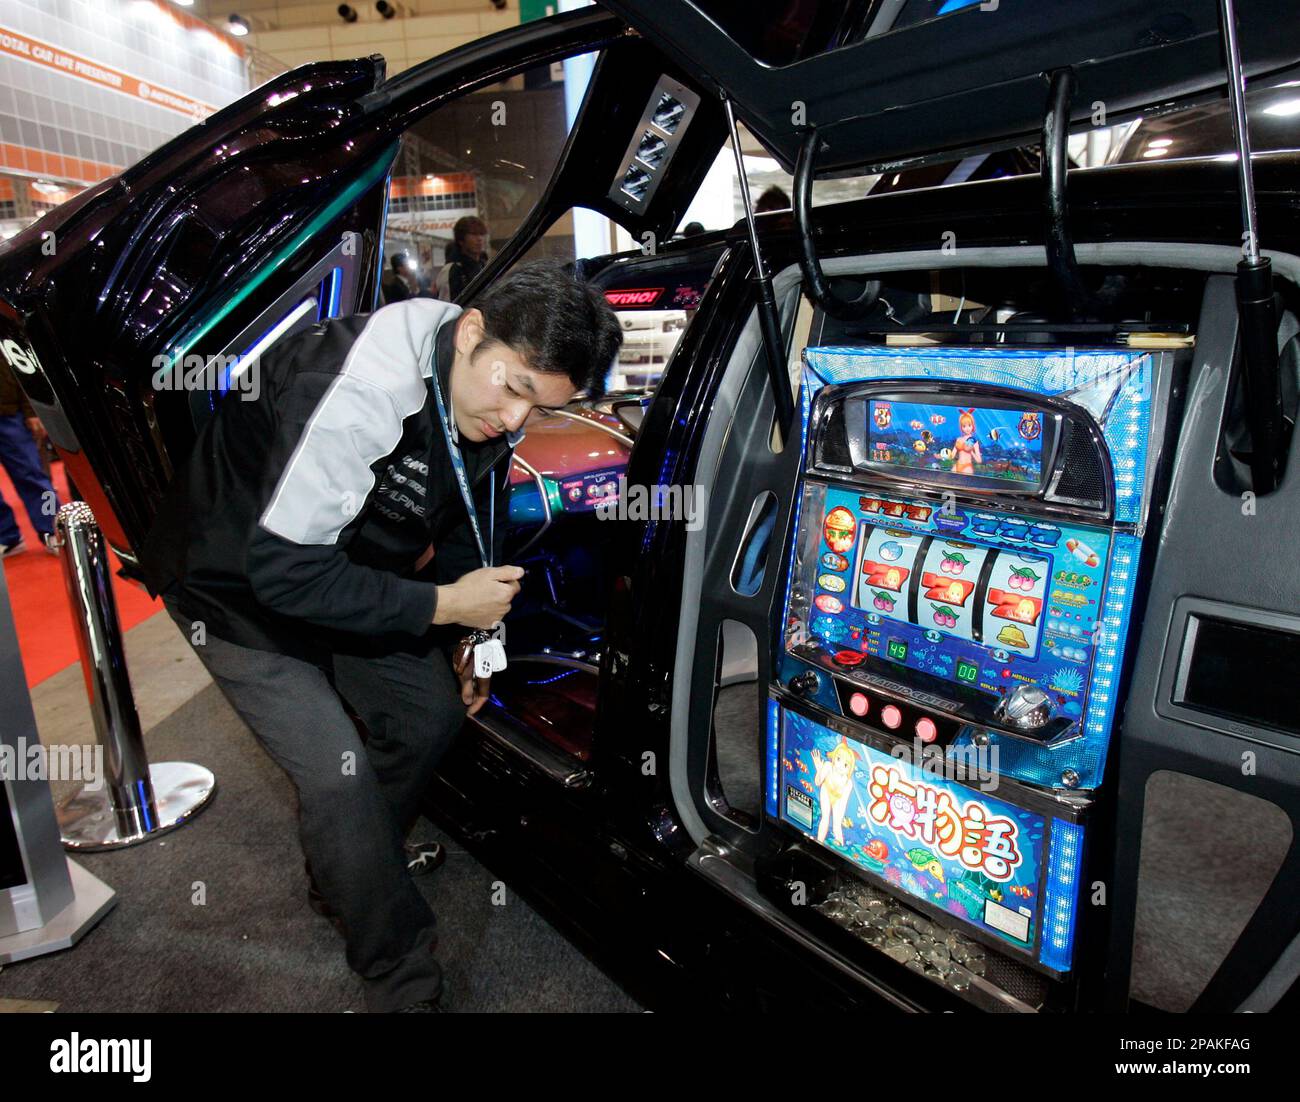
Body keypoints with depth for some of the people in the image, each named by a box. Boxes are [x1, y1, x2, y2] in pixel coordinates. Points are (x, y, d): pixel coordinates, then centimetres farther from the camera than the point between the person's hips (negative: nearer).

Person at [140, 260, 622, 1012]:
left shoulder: (489, 408, -12)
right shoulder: (361, 390, -37)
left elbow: (472, 525, 5)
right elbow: (283, 568, -35)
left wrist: (469, 641, 4)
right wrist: (441, 607, -29)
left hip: (345, 571, 7)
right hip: (239, 581, -7)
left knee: (434, 713, 9)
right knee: (340, 772, -13)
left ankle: (349, 873, 36)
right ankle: (403, 985, 9)